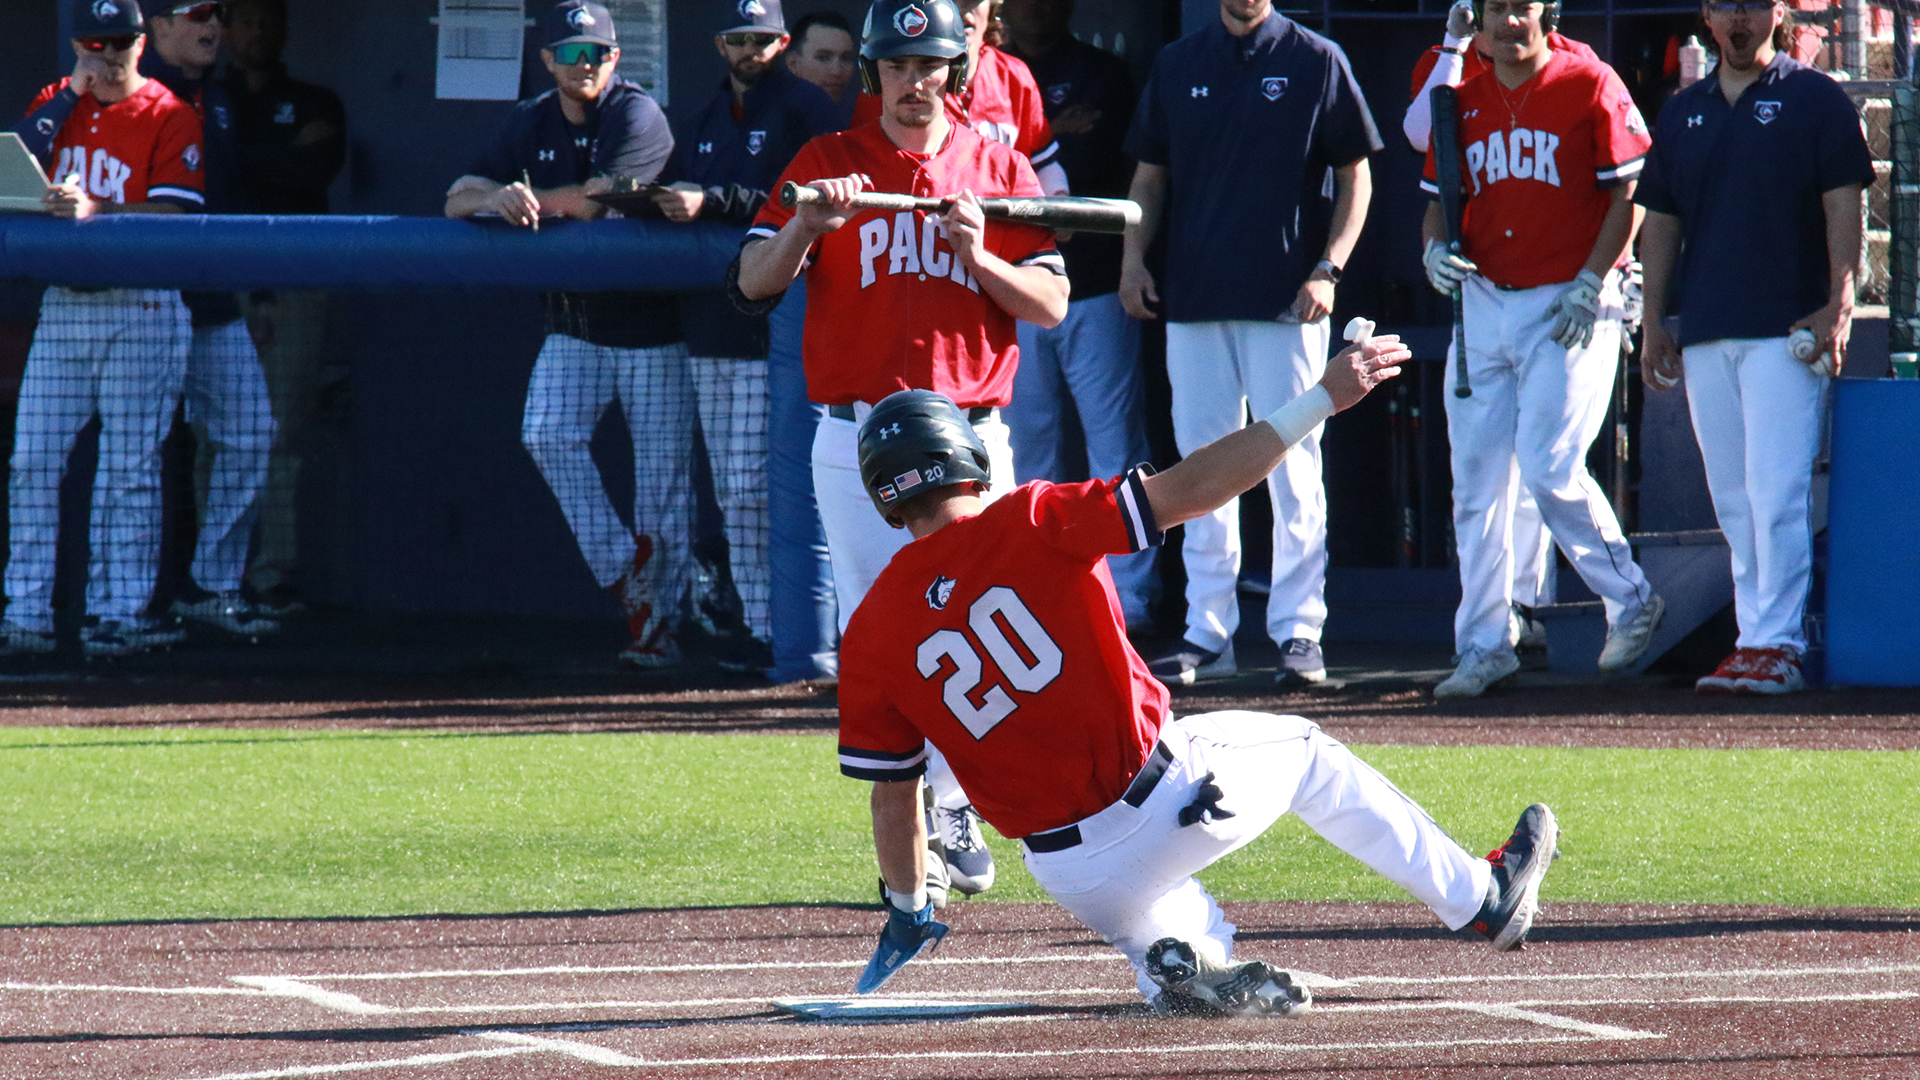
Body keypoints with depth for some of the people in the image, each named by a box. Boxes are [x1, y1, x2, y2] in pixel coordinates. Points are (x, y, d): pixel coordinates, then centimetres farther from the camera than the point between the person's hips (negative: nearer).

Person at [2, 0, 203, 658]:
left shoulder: (169, 117, -3)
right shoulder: (57, 105, 13)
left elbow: (169, 215, -14)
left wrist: (94, 210, -29)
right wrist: (67, 101, -5)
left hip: (141, 312, -5)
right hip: (63, 306, 5)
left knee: (128, 469, -3)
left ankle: (118, 614, 2)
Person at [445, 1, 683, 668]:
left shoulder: (637, 117, -13)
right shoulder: (533, 124, 6)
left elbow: (593, 200, -25)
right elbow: (459, 200, -3)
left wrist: (526, 201, -11)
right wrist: (499, 198, -25)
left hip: (651, 319, -5)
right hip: (573, 324, 5)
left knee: (662, 476, -2)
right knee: (547, 435, -17)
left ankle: (661, 621, 7)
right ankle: (623, 568, -7)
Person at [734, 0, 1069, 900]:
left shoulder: (999, 170, 9)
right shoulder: (828, 163, 6)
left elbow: (1051, 305, 4)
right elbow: (755, 280, -2)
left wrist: (979, 257, -13)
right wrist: (809, 220, -20)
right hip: (856, 443, -1)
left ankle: (955, 809, 15)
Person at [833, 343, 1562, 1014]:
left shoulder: (869, 635, -3)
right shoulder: (1025, 526, -12)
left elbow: (892, 792, 4)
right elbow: (1189, 490, -15)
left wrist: (905, 911, 21)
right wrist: (1323, 399, -10)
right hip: (1166, 803, -2)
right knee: (1302, 750, 26)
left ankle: (1180, 962, -2)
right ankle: (1480, 897, 36)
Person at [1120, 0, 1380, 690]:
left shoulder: (1316, 62, 2)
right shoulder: (1178, 64, 12)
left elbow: (1356, 176, 2)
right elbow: (1150, 174, 17)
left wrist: (1328, 270, -9)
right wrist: (1133, 258, 2)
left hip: (1286, 301, -4)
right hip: (1193, 298, 4)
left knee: (1292, 466, -4)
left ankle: (1298, 631, 0)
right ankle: (1207, 633, 10)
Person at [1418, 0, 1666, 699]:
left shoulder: (1590, 86, -5)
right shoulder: (1465, 103, 11)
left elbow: (1630, 194, -7)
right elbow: (1439, 199, 17)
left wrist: (1589, 284, -14)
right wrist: (1435, 249, -5)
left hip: (1571, 306, -6)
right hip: (1484, 302, 6)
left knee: (1549, 468, -14)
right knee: (1475, 477, 2)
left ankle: (1630, 602, 6)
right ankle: (1484, 645, 8)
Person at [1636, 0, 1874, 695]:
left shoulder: (1815, 99, 2)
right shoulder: (1683, 112, 17)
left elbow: (1843, 207, -4)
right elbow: (1661, 222, 19)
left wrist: (1838, 305, -15)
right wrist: (1653, 324, 12)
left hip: (1788, 327, -6)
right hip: (1705, 336, 6)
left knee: (1775, 493, -12)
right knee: (1734, 504, 7)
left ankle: (1778, 645, -13)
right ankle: (1754, 641, 11)